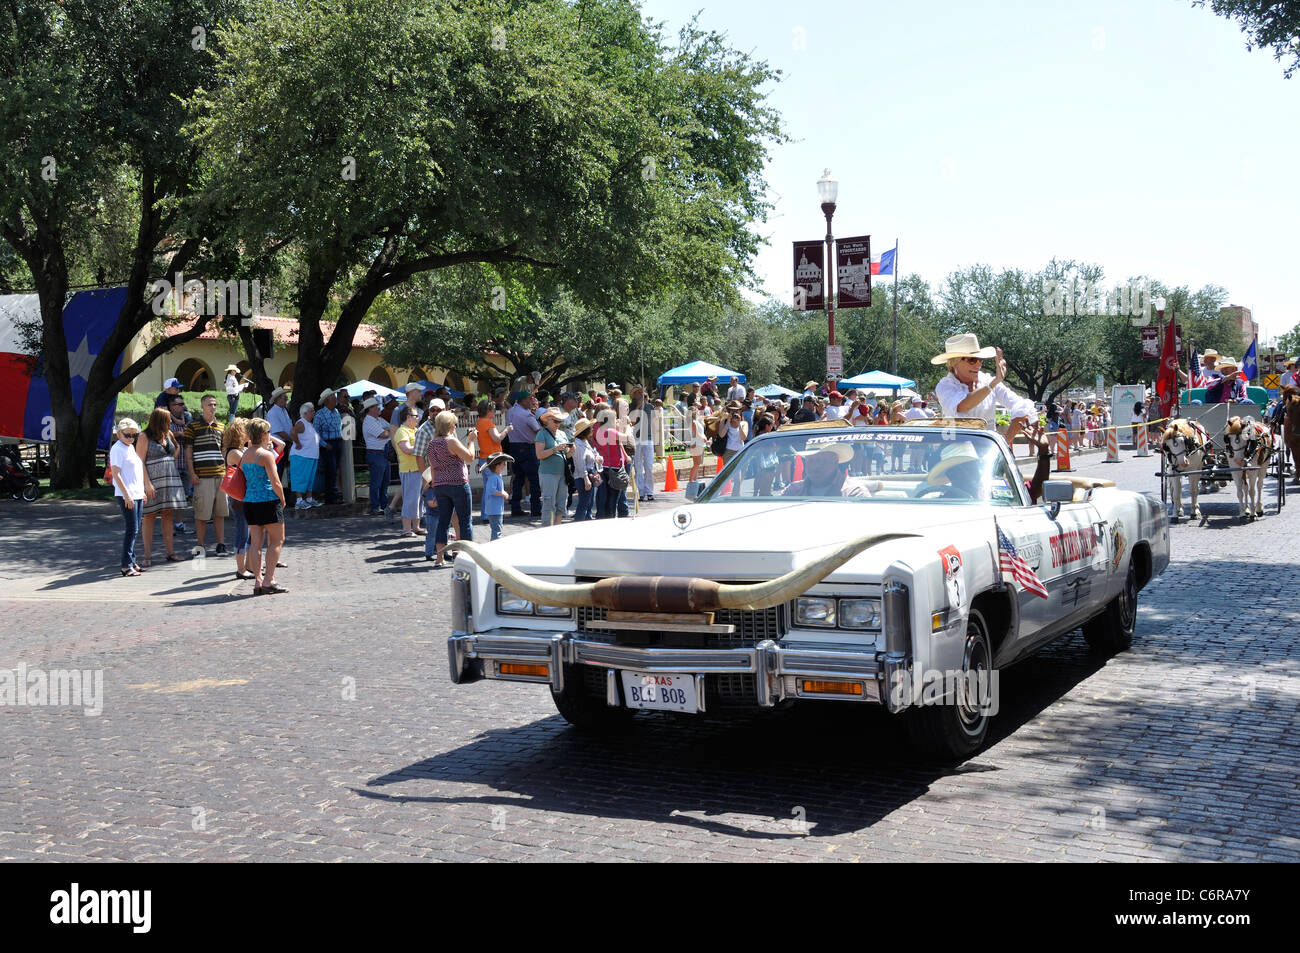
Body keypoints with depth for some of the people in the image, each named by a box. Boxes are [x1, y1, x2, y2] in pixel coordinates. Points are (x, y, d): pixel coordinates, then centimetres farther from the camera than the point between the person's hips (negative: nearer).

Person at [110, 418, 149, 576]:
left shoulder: (131, 447, 16)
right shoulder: (117, 449, -10)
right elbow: (116, 474, -15)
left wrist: (144, 490, 22)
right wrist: (127, 495, -20)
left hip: (137, 494, 8)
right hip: (126, 496, -8)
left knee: (135, 530, 9)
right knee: (132, 529, -10)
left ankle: (132, 562, 15)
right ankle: (126, 565, -7)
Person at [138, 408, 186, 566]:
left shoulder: (168, 434, 12)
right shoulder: (144, 437, -6)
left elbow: (177, 445, 34)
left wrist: (175, 456, 14)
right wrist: (147, 484, -18)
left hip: (170, 480, 6)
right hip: (152, 481, -6)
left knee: (168, 515, 7)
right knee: (150, 516, -2)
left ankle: (170, 552, 10)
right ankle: (148, 556, 1)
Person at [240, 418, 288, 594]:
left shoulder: (244, 455, 9)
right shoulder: (266, 455, -12)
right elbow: (276, 483, -15)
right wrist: (282, 500, -1)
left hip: (249, 502, 7)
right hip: (268, 502, -7)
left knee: (256, 542, 8)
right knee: (277, 541, 2)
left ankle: (258, 580, 5)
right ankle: (269, 580, -3)